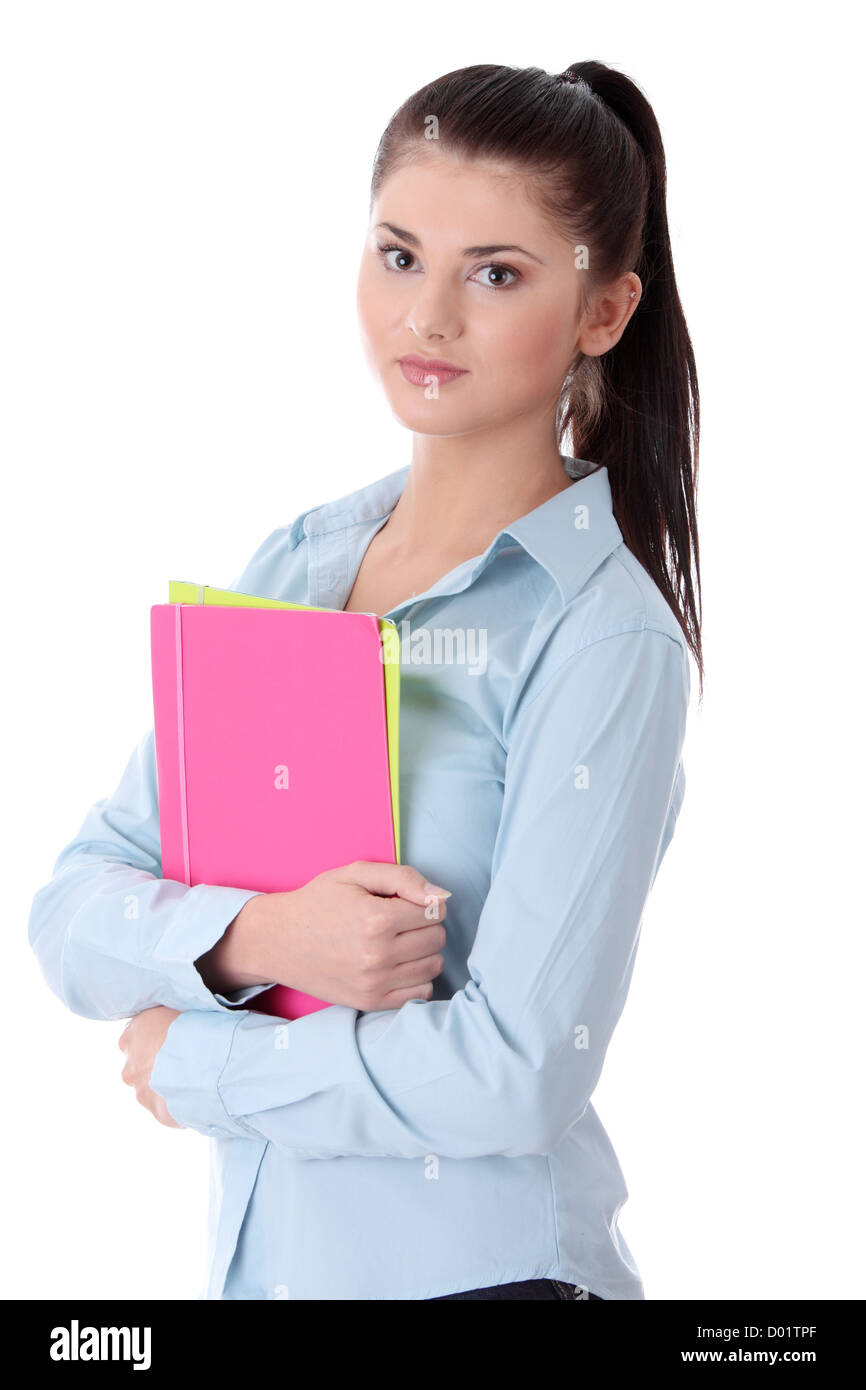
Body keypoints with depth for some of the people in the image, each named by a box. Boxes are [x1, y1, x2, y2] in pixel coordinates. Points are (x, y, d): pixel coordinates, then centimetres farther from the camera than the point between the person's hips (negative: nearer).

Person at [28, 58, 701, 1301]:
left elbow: (515, 1072, -21)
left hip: (477, 1268, -5)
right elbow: (71, 916, -1)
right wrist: (252, 937, -20)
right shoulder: (292, 565, 2)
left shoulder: (604, 636, -16)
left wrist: (195, 1065, -11)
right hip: (254, 1248, 5)